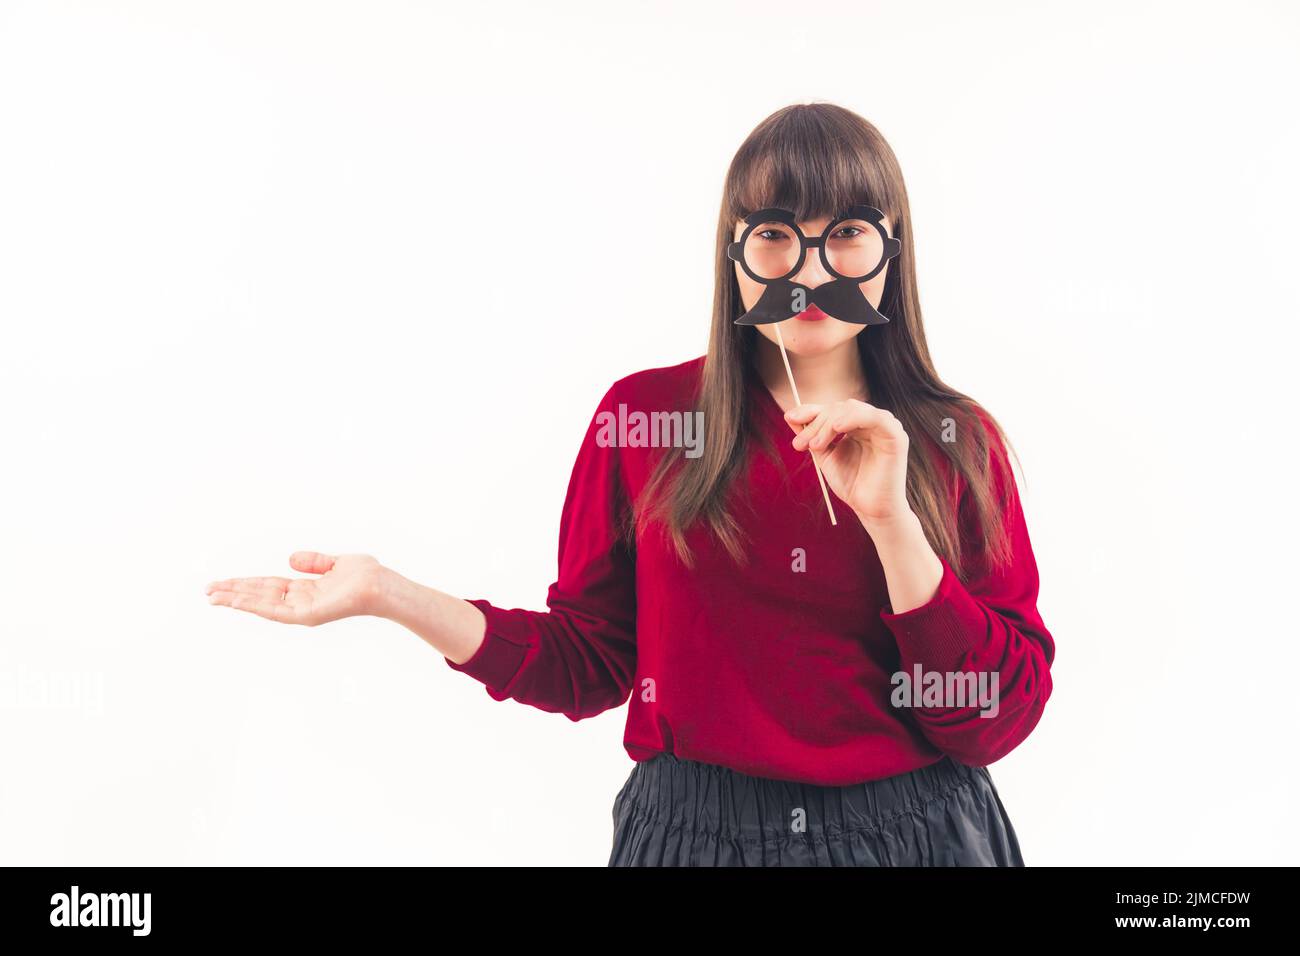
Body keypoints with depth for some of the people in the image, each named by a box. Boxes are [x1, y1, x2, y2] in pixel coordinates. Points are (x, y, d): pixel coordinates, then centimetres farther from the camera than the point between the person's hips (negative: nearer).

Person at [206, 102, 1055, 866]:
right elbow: (591, 664, 0)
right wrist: (394, 597, -11)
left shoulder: (958, 442, -4)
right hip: (694, 827, 0)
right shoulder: (641, 417, -3)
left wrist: (891, 517, -22)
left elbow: (1000, 723, -10)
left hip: (916, 833, 1)